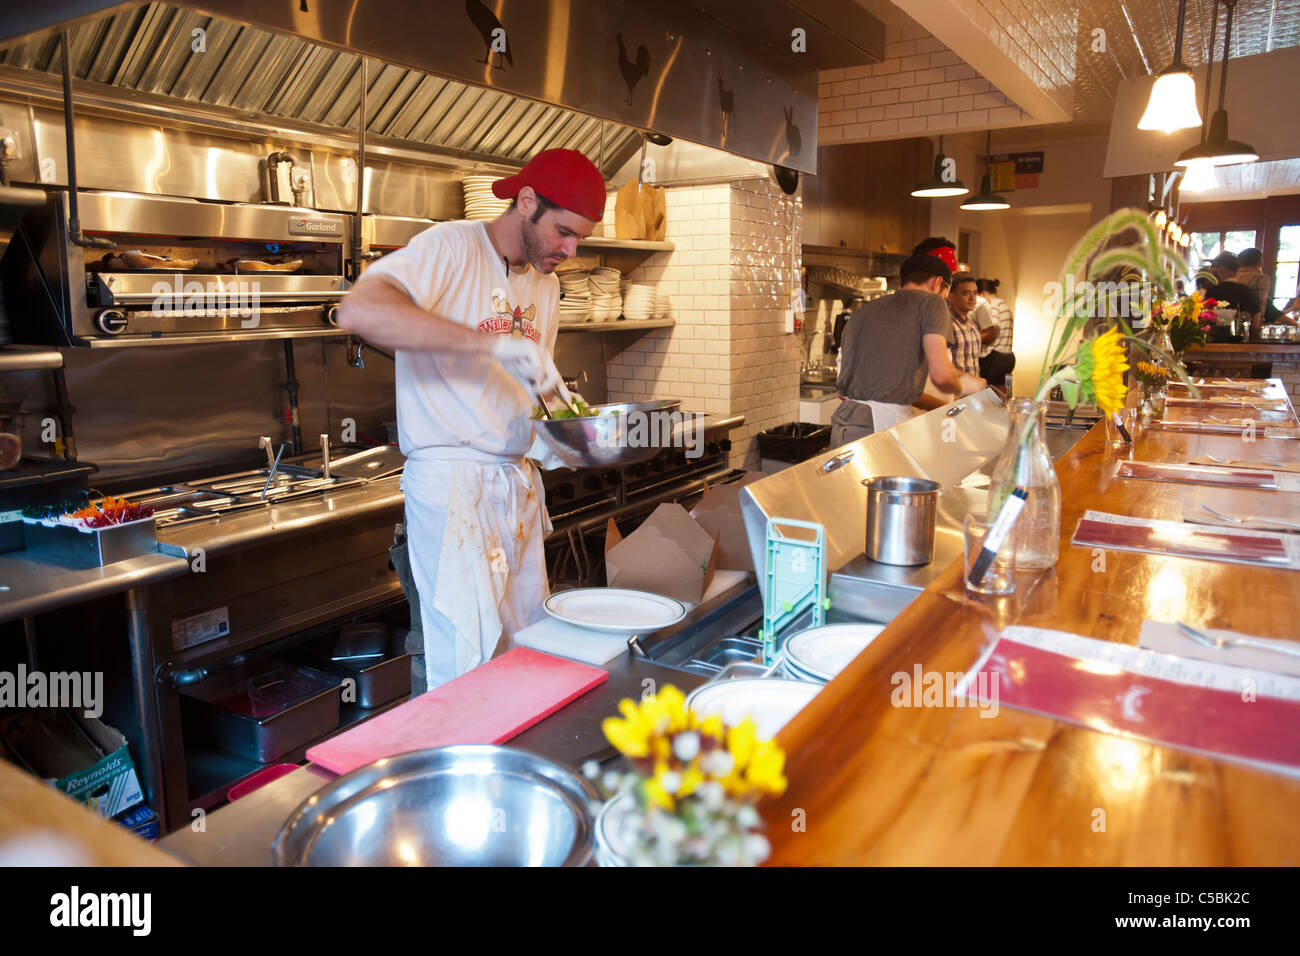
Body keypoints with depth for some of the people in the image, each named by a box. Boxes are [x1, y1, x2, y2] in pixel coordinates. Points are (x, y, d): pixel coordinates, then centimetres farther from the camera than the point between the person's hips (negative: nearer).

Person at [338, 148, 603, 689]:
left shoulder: (545, 283, 15)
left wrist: (558, 404, 0)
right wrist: (493, 344, -32)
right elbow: (358, 310, -28)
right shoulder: (452, 248, -10)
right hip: (452, 483, -7)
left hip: (518, 479, 8)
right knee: (468, 668, -4)